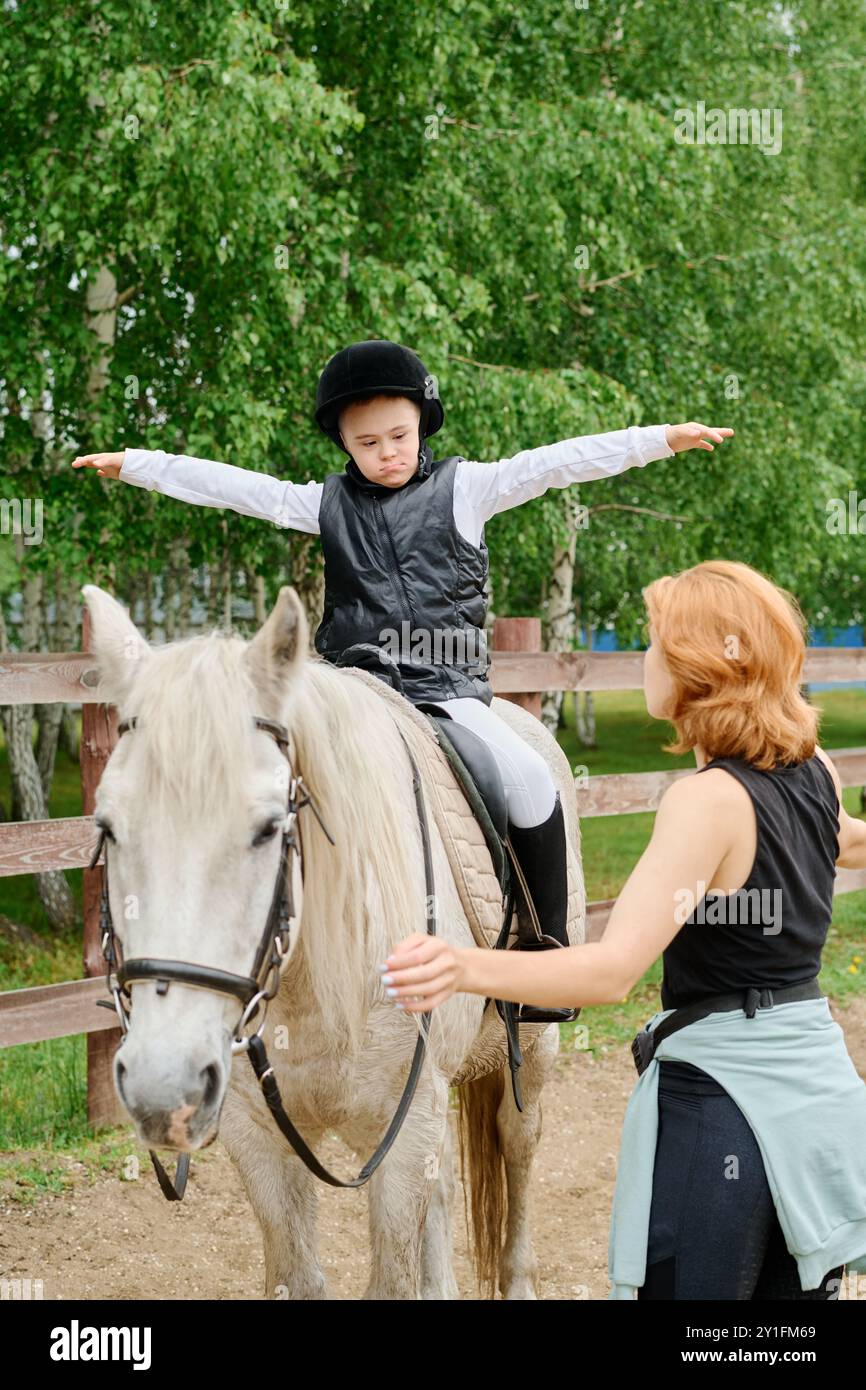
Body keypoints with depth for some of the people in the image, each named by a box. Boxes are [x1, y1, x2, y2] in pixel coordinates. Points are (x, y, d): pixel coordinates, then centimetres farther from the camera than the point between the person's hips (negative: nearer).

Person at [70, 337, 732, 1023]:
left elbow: (558, 462, -3)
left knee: (531, 780, -22)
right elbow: (230, 485, 13)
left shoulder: (466, 488, 5)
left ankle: (549, 946, -8)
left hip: (447, 690, -2)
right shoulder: (327, 503, 11)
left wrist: (662, 438, -10)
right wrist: (135, 464, 12)